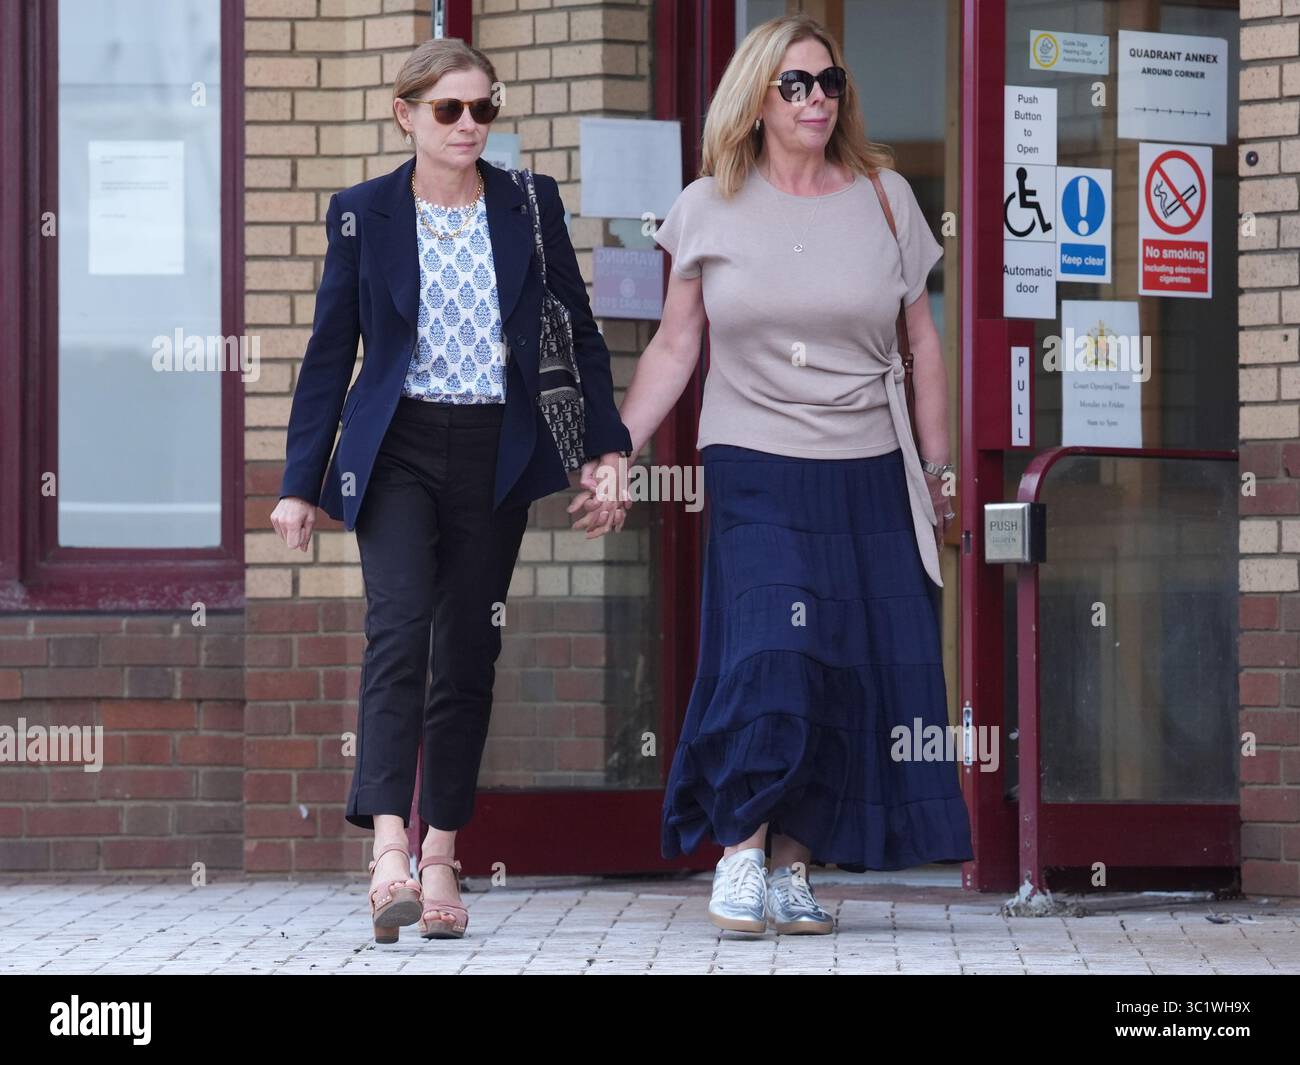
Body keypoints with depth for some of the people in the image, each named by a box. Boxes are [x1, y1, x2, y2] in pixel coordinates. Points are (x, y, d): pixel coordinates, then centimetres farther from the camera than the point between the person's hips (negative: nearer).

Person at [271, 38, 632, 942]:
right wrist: (302, 482, 3)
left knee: (468, 653, 5)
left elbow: (580, 332, 12)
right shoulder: (364, 214, 1)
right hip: (397, 453, -2)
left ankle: (441, 855, 14)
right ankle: (390, 854, -29)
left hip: (497, 456, 2)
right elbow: (330, 354, 5)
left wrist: (607, 444, 7)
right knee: (399, 630, -19)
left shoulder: (530, 206, 5)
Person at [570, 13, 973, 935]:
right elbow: (672, 351, 9)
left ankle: (793, 864, 5)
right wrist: (616, 460, 3)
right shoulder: (709, 210, 4)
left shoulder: (885, 199, 7)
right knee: (769, 653, -18)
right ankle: (740, 851, -7)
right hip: (756, 472, -2)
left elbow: (924, 343, 12)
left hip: (869, 479, 2)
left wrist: (937, 469, 12)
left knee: (854, 679, -3)